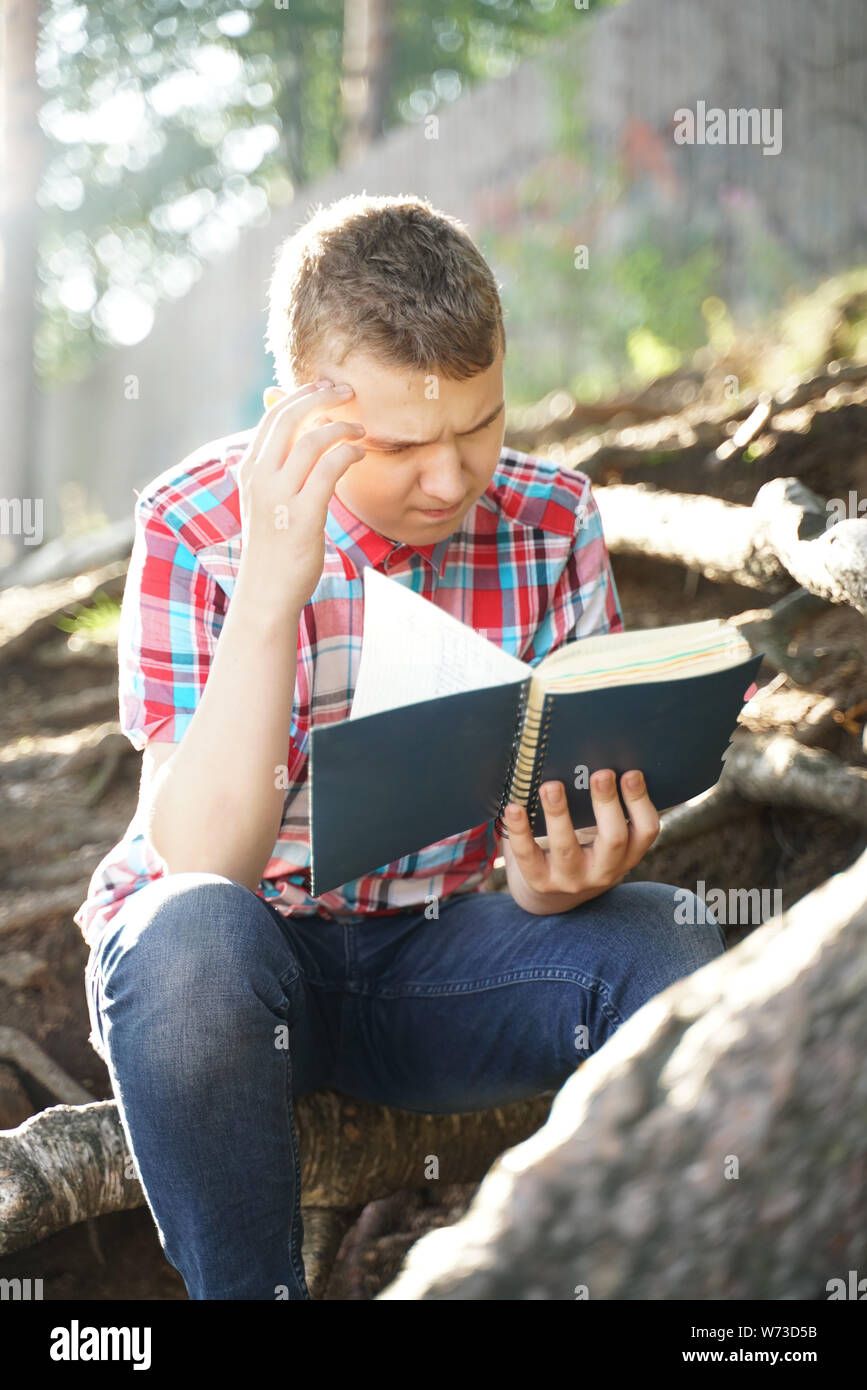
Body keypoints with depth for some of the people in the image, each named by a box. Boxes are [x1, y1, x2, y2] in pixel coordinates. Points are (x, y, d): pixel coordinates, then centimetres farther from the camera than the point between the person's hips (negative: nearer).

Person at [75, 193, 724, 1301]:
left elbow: (592, 806, -1)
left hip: (436, 955, 3)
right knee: (188, 937, -37)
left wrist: (570, 876, -27)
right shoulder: (197, 527, -13)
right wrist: (272, 587, -33)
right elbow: (199, 860, -23)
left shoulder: (551, 523, -4)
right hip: (244, 957, -2)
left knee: (669, 950, -25)